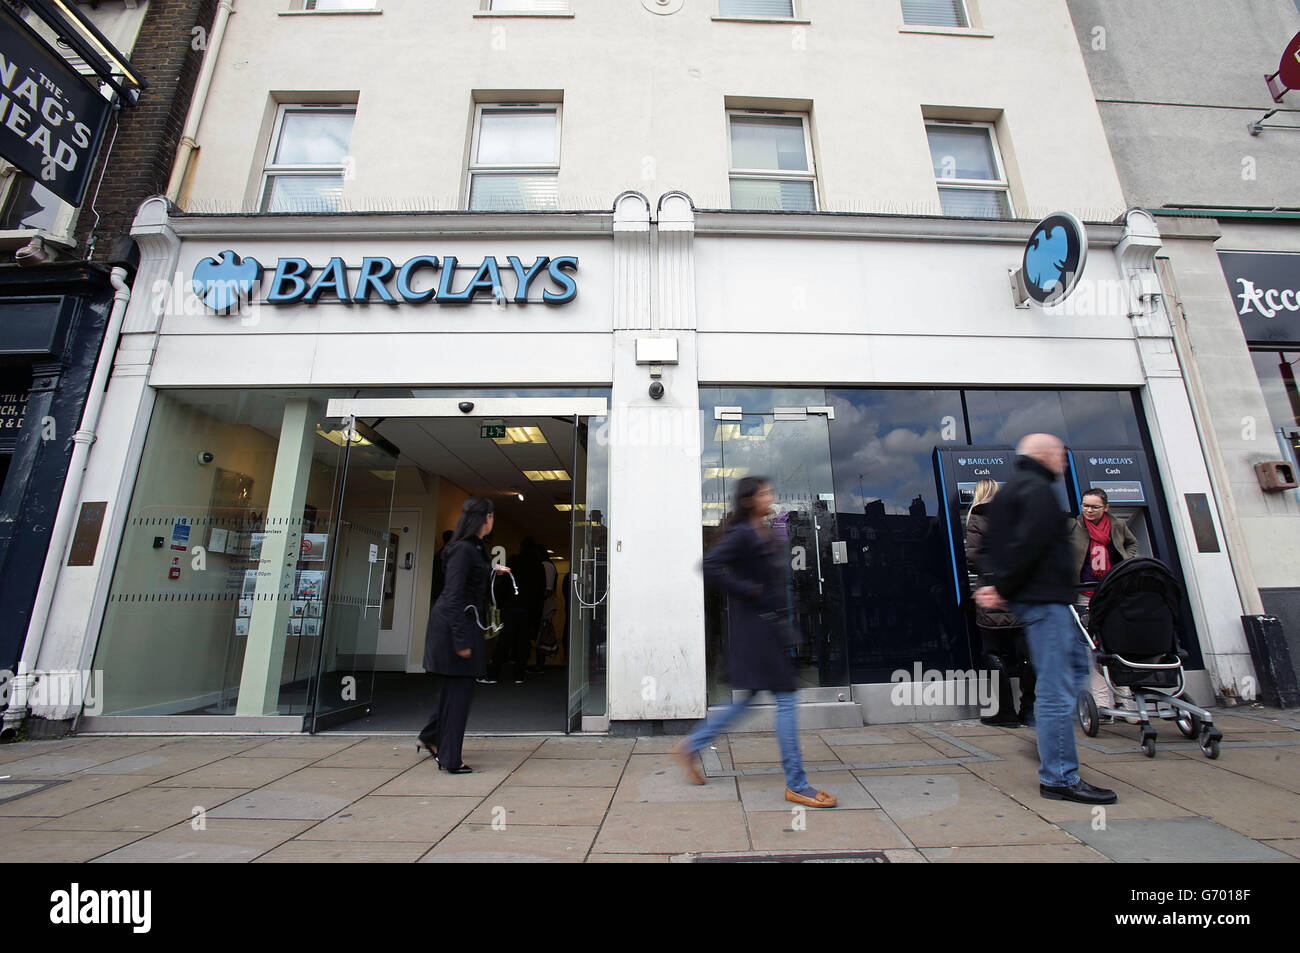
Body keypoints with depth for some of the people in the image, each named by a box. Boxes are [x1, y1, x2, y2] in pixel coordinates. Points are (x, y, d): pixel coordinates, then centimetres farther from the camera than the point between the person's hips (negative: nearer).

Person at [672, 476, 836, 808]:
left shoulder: (762, 533, 14)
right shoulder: (741, 534, -14)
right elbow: (710, 566, -24)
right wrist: (747, 589, -20)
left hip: (766, 622, 10)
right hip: (755, 623, -10)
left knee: (747, 698, 16)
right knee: (785, 699, -2)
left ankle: (690, 747, 28)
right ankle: (796, 785, 12)